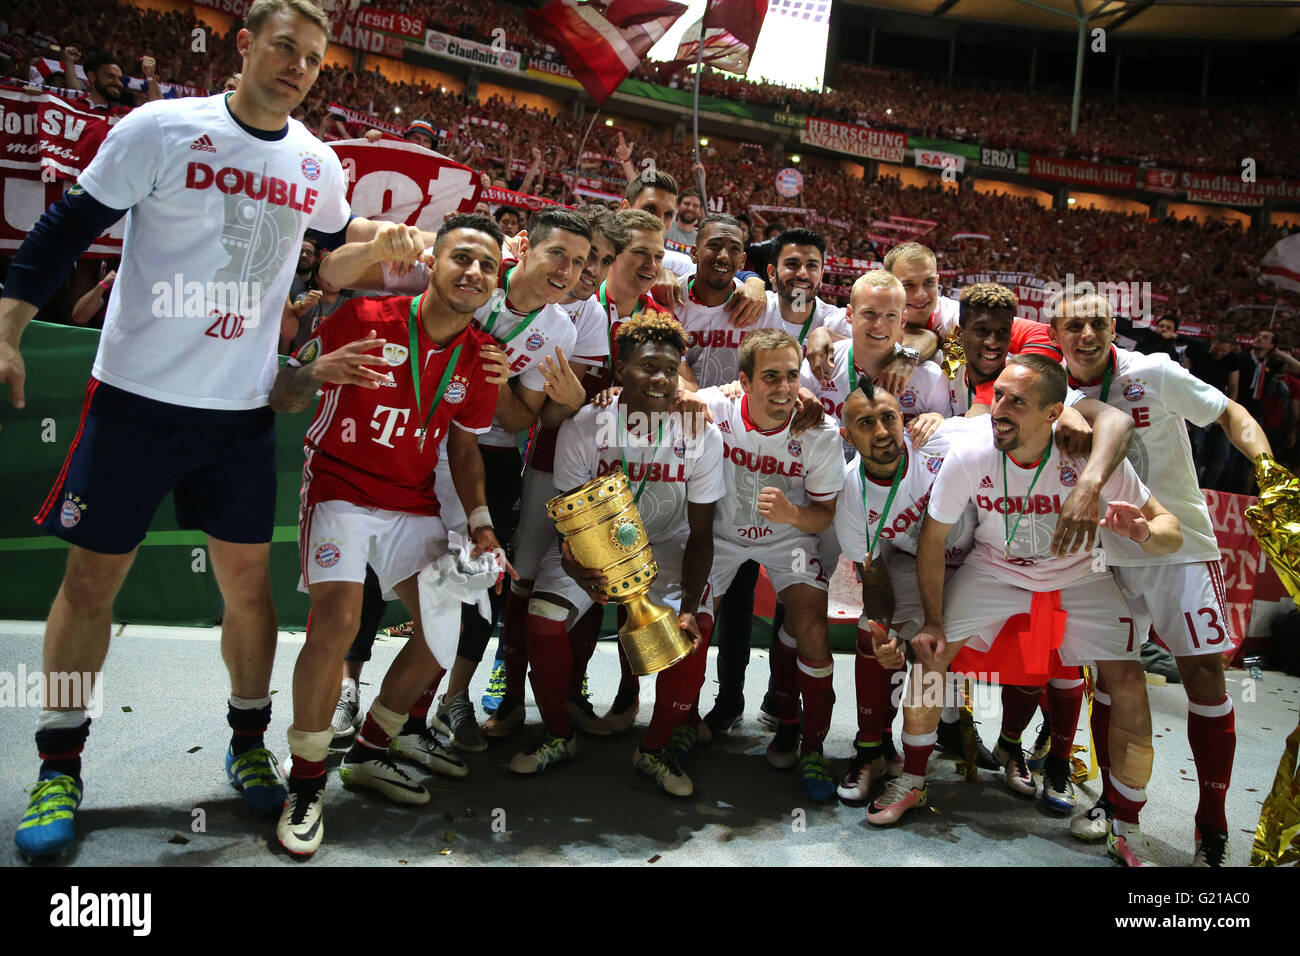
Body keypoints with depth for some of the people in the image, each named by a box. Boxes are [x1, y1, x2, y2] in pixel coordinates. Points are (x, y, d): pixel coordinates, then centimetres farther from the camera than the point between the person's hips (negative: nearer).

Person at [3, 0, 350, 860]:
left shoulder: (317, 164, 6)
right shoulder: (162, 129, -6)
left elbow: (341, 250, 26)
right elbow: (69, 226, -4)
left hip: (243, 410, 3)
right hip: (137, 396, -3)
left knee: (248, 581, 7)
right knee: (92, 580, 5)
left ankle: (249, 747, 26)